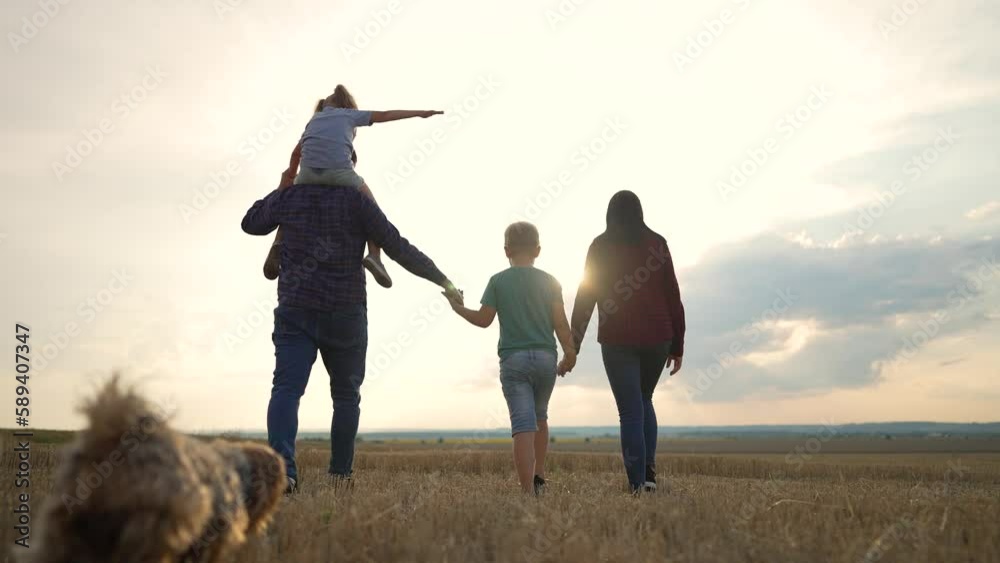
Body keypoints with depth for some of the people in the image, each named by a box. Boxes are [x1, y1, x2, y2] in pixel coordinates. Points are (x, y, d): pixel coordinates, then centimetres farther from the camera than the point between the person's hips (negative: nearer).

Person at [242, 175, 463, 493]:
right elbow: (398, 248, -6)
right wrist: (442, 280, 1)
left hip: (295, 314, 2)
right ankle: (340, 473, 16)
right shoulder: (355, 200, -4)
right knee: (346, 395, 14)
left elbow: (250, 224, 24)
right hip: (345, 315, -1)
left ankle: (281, 466, -29)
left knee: (287, 388, -9)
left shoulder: (288, 196, 5)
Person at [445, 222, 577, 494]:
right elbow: (560, 321, -1)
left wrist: (458, 308, 20)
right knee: (540, 416, 23)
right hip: (546, 357, 2)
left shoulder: (498, 281, 1)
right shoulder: (550, 282, 4)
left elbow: (484, 319, 3)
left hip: (513, 359, -2)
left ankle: (528, 490, -14)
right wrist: (570, 351, 9)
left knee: (524, 424, -7)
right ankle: (539, 476, 20)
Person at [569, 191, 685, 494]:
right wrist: (677, 345, 9)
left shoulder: (601, 246, 1)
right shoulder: (657, 243, 4)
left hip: (618, 339, -2)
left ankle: (638, 484, -1)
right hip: (657, 337, 2)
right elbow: (673, 296, 3)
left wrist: (573, 347, 3)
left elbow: (585, 297, -1)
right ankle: (648, 470, 11)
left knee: (631, 412, 3)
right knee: (644, 400, 22)